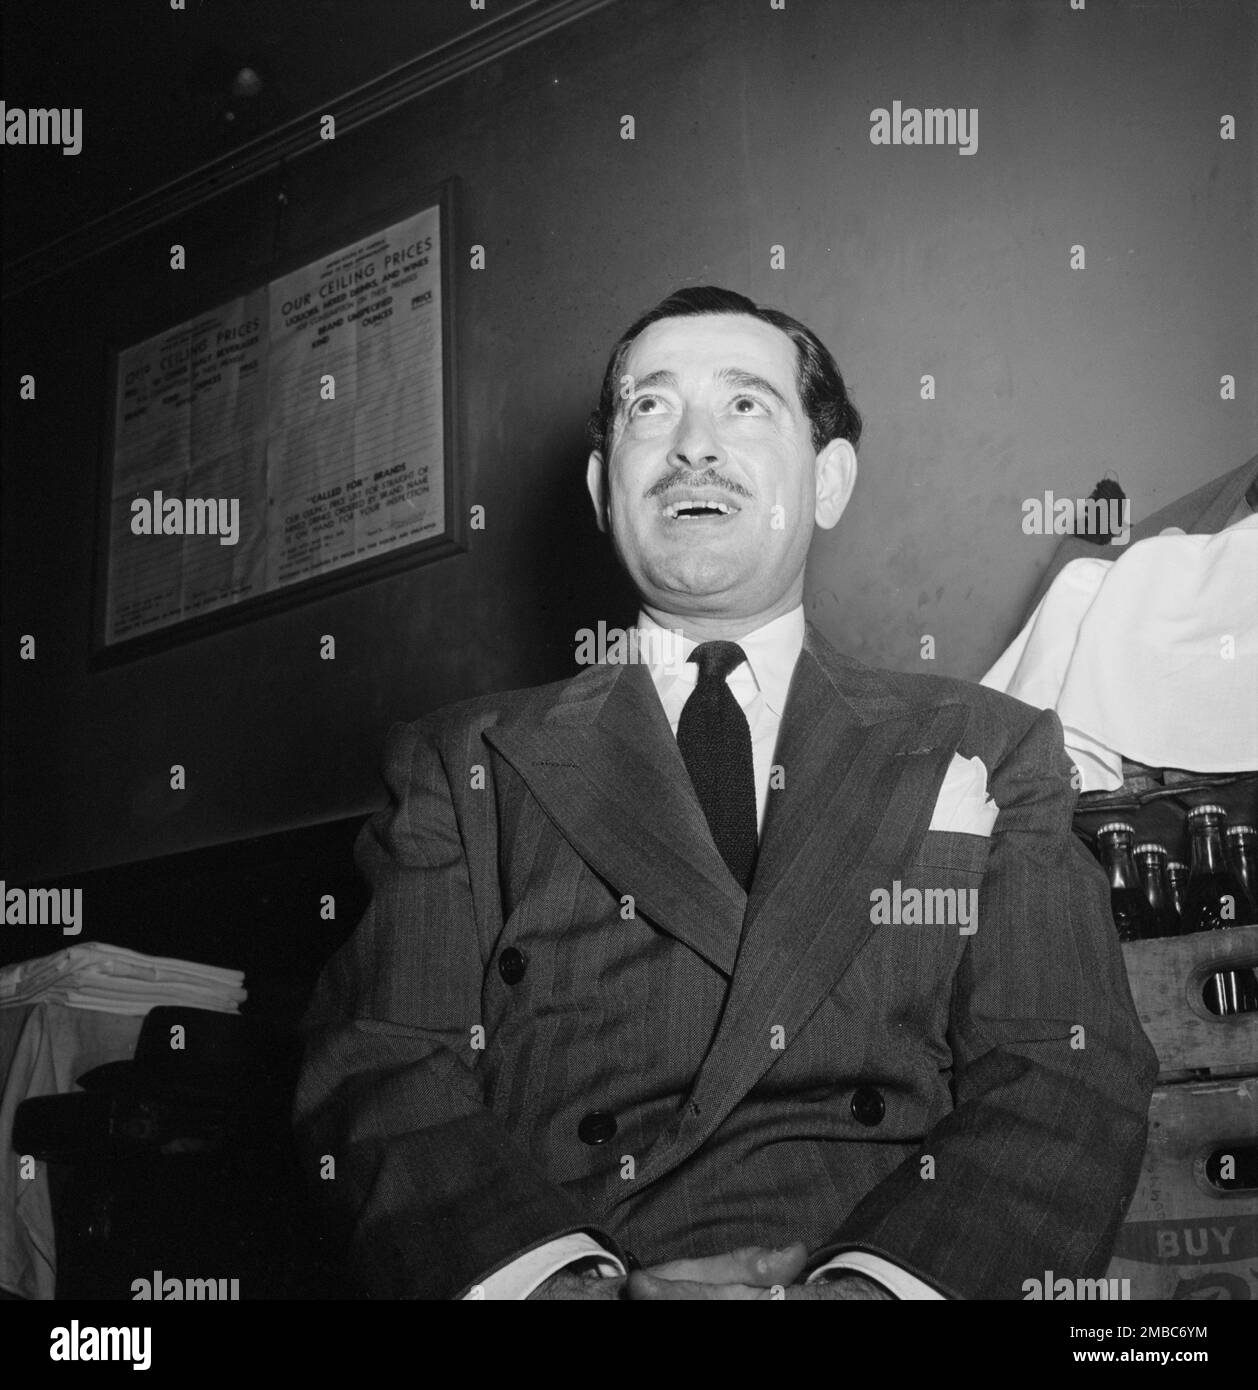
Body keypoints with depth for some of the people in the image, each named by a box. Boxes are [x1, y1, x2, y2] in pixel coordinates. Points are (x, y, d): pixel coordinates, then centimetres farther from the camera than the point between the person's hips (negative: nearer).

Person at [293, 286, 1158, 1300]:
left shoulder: (989, 755, 12)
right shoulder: (465, 768, 12)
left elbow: (1070, 1085, 3)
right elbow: (384, 1076, 2)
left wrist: (870, 1281, -16)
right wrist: (559, 1278, -17)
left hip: (880, 1264, 1)